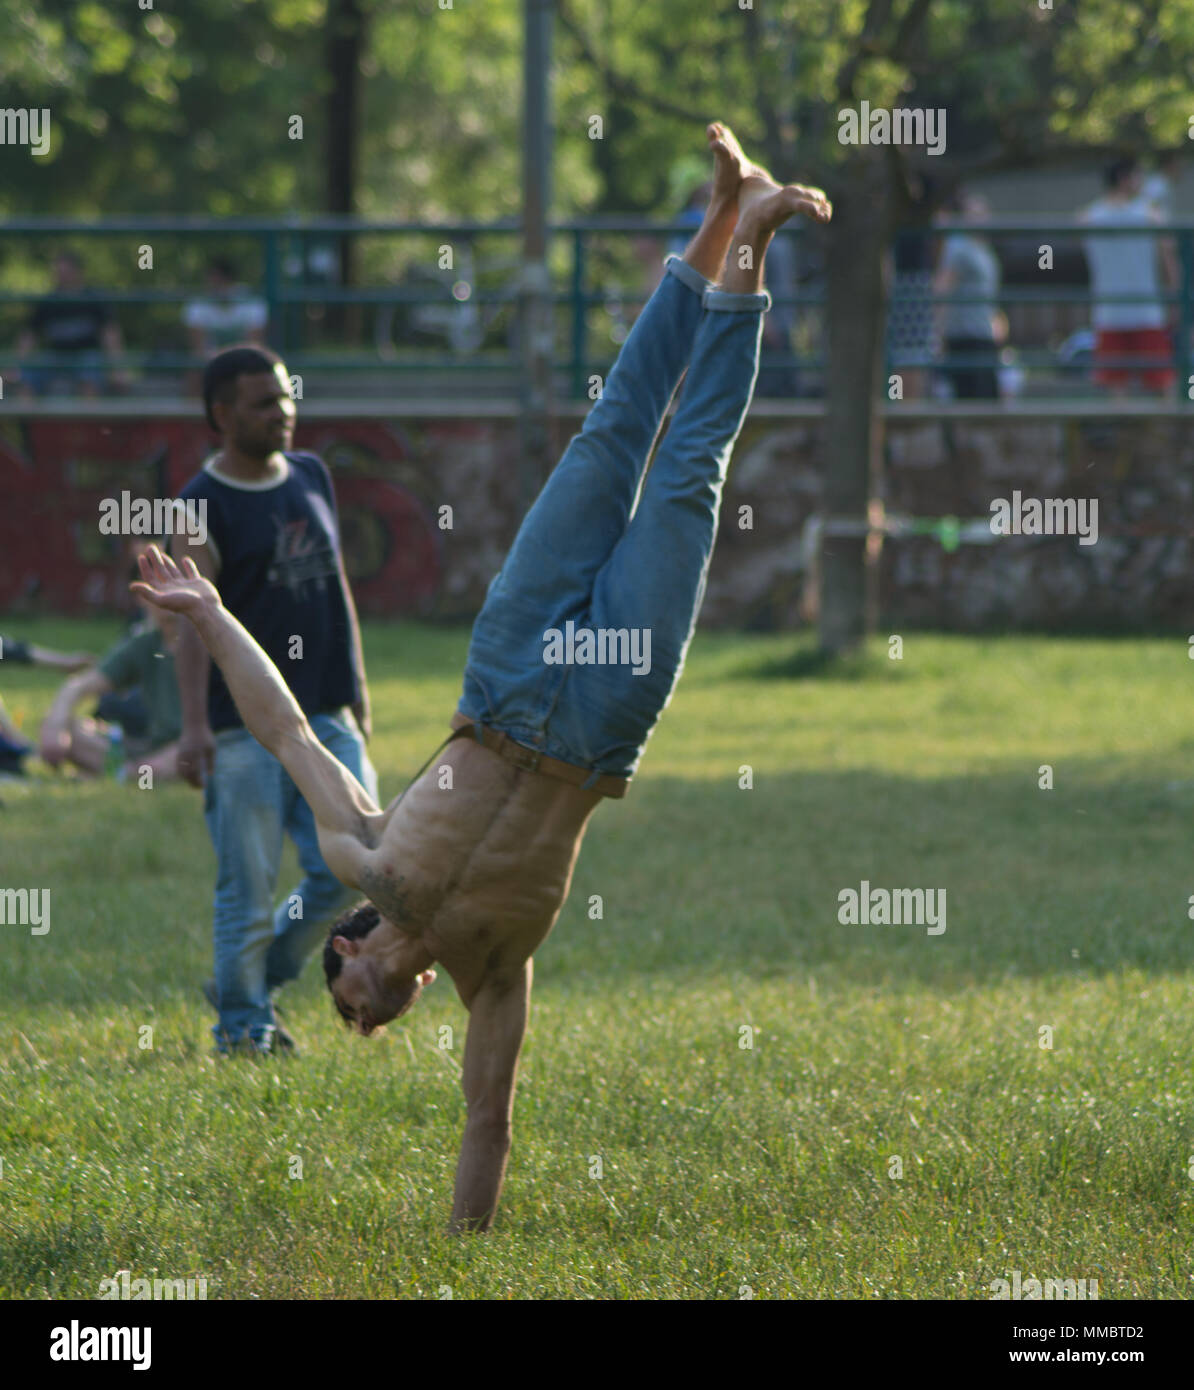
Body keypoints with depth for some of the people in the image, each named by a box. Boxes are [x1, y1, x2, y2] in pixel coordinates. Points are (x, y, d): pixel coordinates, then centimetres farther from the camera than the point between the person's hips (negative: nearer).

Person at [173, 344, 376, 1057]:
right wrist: (194, 723, -21)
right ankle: (243, 1024, 10)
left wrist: (358, 690, 21)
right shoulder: (205, 505, -6)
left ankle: (255, 981, 21)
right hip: (244, 726, -6)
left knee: (348, 869, 2)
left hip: (325, 717, 6)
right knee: (249, 885, -4)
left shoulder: (312, 477, 13)